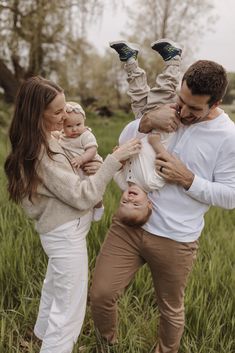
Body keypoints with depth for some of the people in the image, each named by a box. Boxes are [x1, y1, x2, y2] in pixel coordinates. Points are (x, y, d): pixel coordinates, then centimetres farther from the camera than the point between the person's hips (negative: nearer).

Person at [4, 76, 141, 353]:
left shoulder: (42, 141, 4)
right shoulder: (39, 153, -27)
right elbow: (81, 196, -25)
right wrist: (115, 159, -26)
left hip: (59, 230, 11)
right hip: (66, 234, -11)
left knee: (54, 289, 30)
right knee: (69, 310, 2)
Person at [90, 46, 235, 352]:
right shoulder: (165, 108, 2)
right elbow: (124, 143, 3)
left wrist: (187, 178, -19)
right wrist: (147, 121, -16)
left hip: (175, 240, -3)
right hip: (129, 224, 3)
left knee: (171, 309, 18)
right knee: (101, 294, 5)